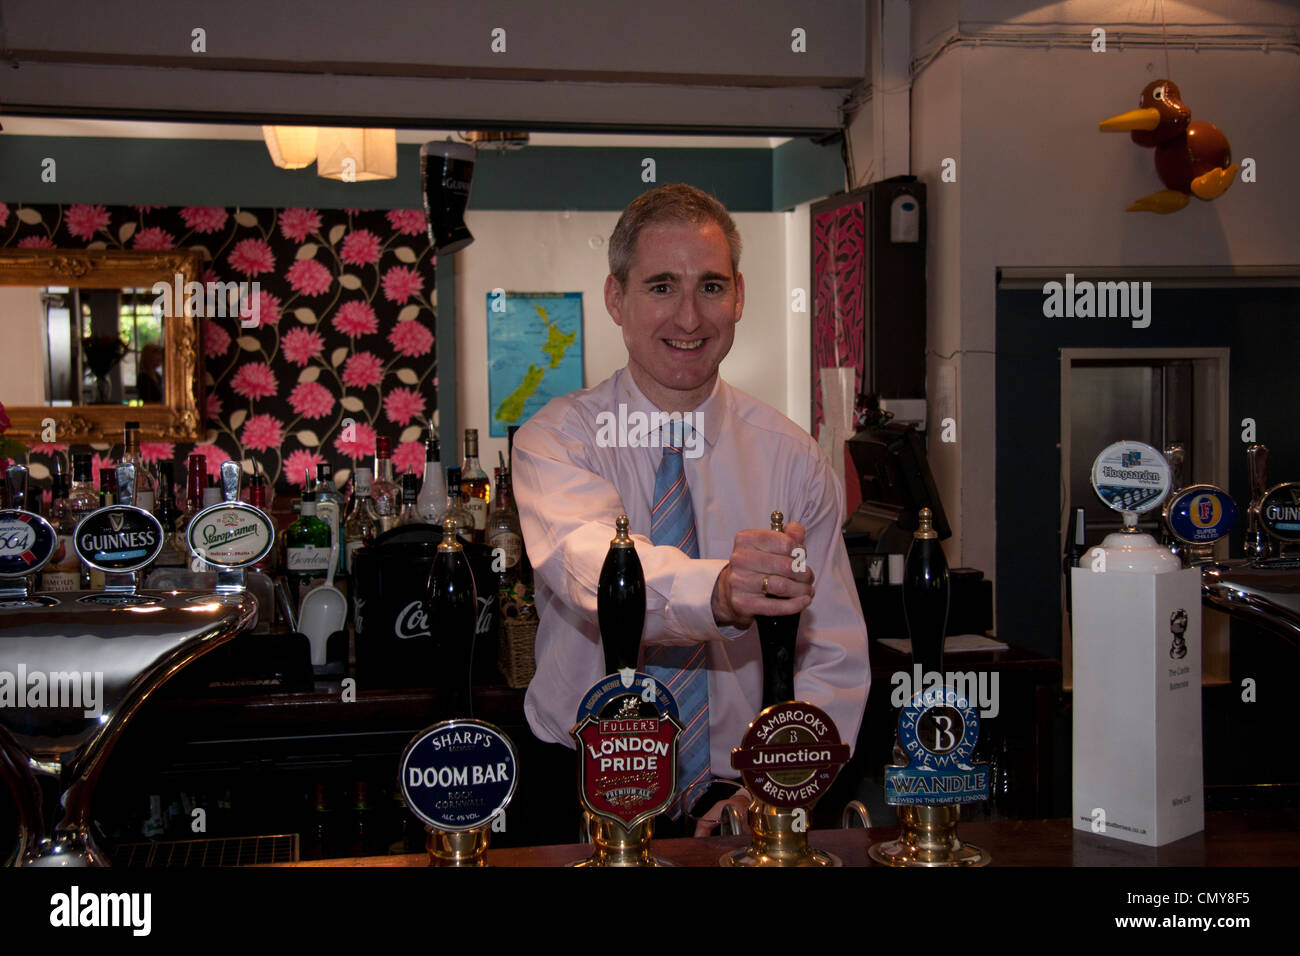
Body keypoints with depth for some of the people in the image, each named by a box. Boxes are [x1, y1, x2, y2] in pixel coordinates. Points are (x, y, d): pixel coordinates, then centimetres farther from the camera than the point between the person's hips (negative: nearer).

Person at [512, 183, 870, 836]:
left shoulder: (792, 456, 4)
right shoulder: (555, 439, -3)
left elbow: (835, 657, 2)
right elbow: (591, 562, -25)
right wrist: (718, 592, -46)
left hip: (731, 796, 2)